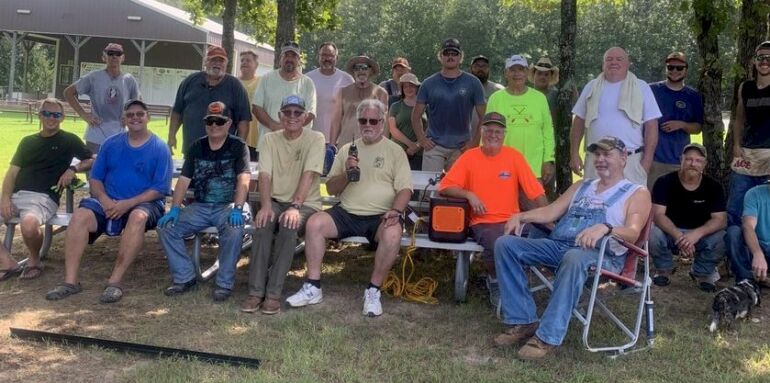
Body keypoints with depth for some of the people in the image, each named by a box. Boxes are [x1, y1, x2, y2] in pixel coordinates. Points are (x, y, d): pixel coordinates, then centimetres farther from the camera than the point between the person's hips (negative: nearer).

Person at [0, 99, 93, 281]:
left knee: (29, 224, -38)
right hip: (16, 196, 5)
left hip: (44, 198, -5)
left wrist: (73, 169, -12)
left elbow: (93, 161, 7)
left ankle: (34, 261, -7)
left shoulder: (69, 140, 10)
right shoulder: (28, 141, 22)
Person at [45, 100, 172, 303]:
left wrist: (127, 204, -17)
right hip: (108, 202, 4)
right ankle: (70, 280, -23)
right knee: (80, 216, -25)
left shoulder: (160, 148, 0)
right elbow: (95, 178, 11)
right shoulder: (111, 144, 12)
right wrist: (104, 199, -10)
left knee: (138, 217, -38)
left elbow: (159, 190, -6)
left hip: (144, 203, -3)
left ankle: (115, 281, -34)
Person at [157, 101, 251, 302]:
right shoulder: (196, 147, 10)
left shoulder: (238, 147, -2)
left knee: (234, 228, -36)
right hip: (200, 206, 5)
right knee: (166, 226, -15)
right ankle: (184, 278, -4)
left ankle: (225, 283, -20)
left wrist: (237, 209, -29)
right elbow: (183, 180, 5)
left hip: (229, 205, -4)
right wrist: (175, 208, -10)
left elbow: (243, 180, -14)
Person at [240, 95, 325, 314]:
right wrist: (265, 205, -23)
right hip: (276, 201, 3)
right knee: (263, 224, -29)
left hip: (306, 203, -2)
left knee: (289, 227, -33)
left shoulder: (315, 139, -3)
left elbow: (309, 175, -15)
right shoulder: (270, 140, 7)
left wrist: (295, 207, -28)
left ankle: (273, 294, -27)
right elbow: (265, 175, -5)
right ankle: (256, 291, -25)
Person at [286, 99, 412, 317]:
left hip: (380, 216, -3)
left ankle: (373, 291, -15)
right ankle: (313, 287, -12)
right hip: (346, 213, 3)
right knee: (314, 223, -21)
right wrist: (346, 173, -6)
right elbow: (331, 189, 14)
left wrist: (395, 211, -21)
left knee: (393, 234, -34)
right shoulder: (347, 150, 16)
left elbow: (405, 189, -2)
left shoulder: (395, 151, 7)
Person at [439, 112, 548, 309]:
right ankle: (495, 281, 3)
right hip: (482, 223, -2)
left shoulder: (514, 156, 5)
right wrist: (469, 194, -14)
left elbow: (536, 192, 2)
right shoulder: (469, 157, 3)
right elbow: (445, 187, 0)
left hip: (510, 221, 2)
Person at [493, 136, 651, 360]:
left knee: (574, 258, -42)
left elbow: (632, 233, -8)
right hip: (558, 245, 6)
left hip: (601, 255, -6)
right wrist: (521, 216, -1)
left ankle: (547, 337, -36)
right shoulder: (581, 186, 28)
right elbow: (551, 211, 18)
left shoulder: (637, 193, 9)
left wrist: (605, 228, -30)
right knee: (505, 244, -13)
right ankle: (523, 322, -14)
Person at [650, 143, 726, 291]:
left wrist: (696, 234, -34)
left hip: (701, 234, 1)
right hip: (671, 232, -1)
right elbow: (658, 214, -20)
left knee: (721, 239, -28)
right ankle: (663, 270, 2)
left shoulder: (713, 187, -8)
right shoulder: (665, 182, -13)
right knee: (653, 235, -33)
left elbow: (720, 219, -15)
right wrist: (678, 236, -36)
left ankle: (702, 273, 4)